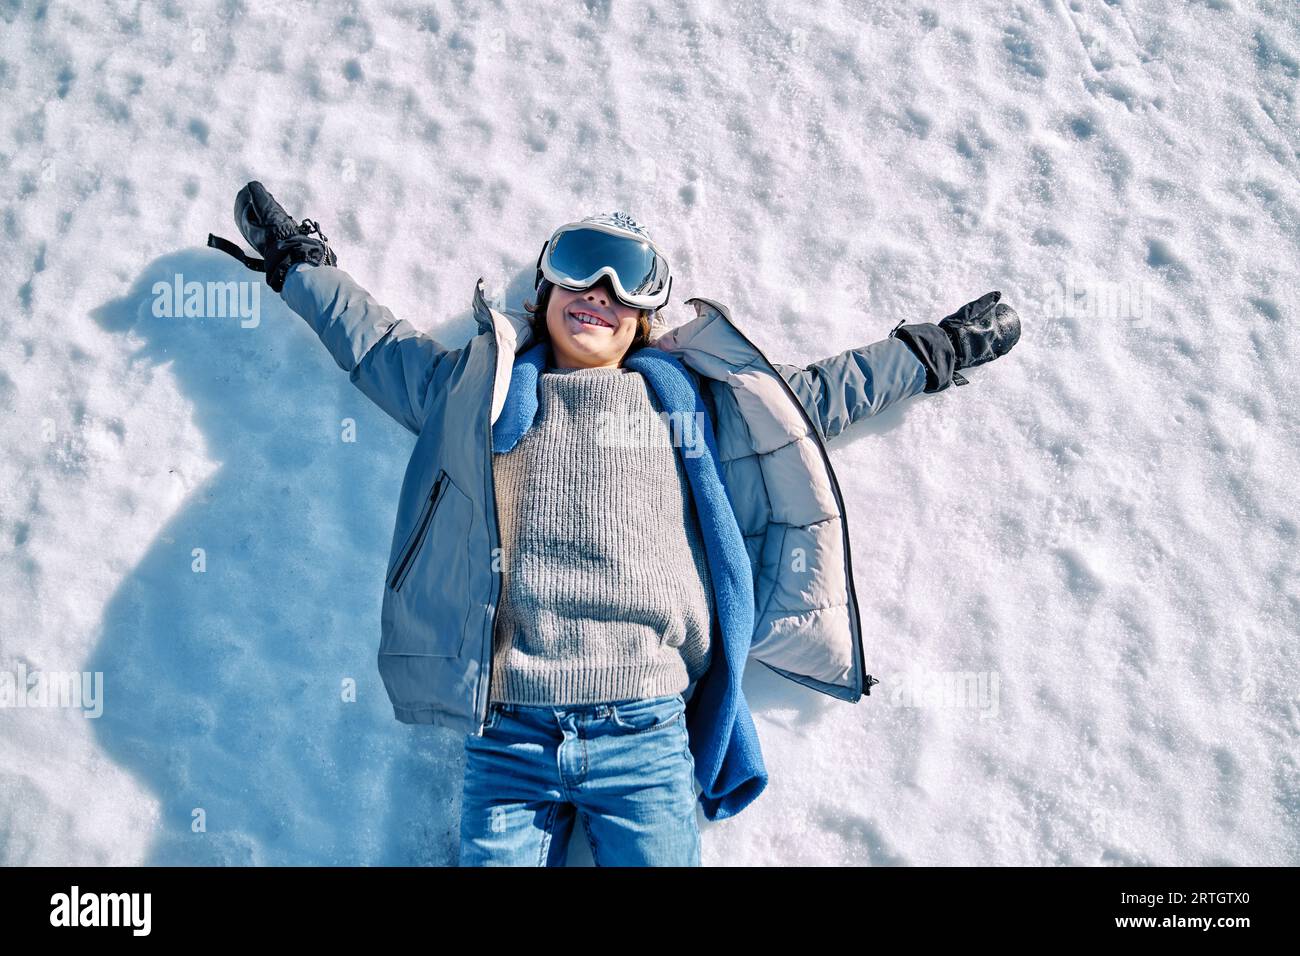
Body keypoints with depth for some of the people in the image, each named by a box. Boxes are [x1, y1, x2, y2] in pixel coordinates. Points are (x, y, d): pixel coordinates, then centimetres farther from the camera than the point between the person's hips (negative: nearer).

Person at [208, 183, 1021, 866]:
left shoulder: (691, 399, 14)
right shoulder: (478, 390, 16)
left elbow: (813, 395, 24)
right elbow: (376, 344, 29)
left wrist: (931, 351, 28)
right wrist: (299, 263, 37)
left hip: (643, 733, 0)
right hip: (507, 737, 1)